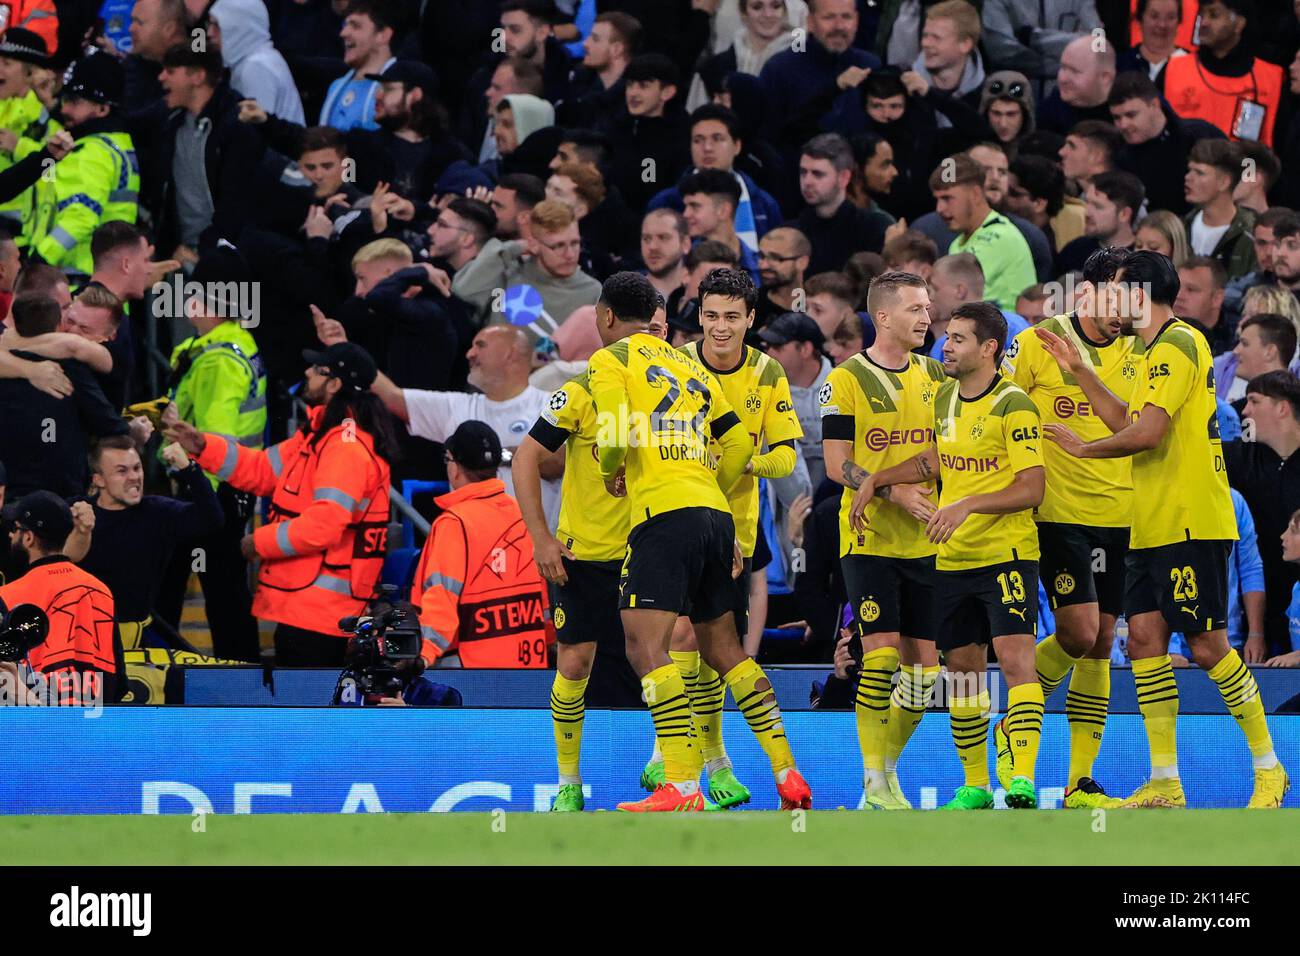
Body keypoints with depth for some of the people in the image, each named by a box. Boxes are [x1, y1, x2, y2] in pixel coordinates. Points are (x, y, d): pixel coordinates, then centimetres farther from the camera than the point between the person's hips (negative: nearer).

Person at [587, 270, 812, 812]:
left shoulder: (610, 361, 3)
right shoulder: (690, 366, 24)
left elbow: (618, 436, -11)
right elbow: (738, 444, 22)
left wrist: (611, 470, 10)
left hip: (665, 517, -8)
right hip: (715, 514, 8)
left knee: (646, 647, -13)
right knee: (723, 649, 17)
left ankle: (682, 787, -26)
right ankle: (788, 776, 13)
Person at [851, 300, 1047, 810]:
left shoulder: (1013, 405, -13)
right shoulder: (945, 396, 10)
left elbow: (1031, 489, -17)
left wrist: (967, 505, -25)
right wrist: (876, 481, 17)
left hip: (1007, 553, -7)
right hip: (952, 558, 7)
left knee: (1015, 658, -18)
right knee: (961, 667, 10)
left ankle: (1022, 777, -24)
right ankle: (974, 783, 20)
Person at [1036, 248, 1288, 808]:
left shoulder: (1176, 346, -14)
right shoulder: (1155, 351, 18)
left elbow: (1147, 432, -21)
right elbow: (1128, 424, 26)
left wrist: (1082, 448, -6)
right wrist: (1080, 372, 25)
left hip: (1191, 524, -10)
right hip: (1152, 526, 10)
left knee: (1207, 646, -7)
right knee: (1145, 637, 2)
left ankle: (1268, 770, 4)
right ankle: (1164, 785, 2)